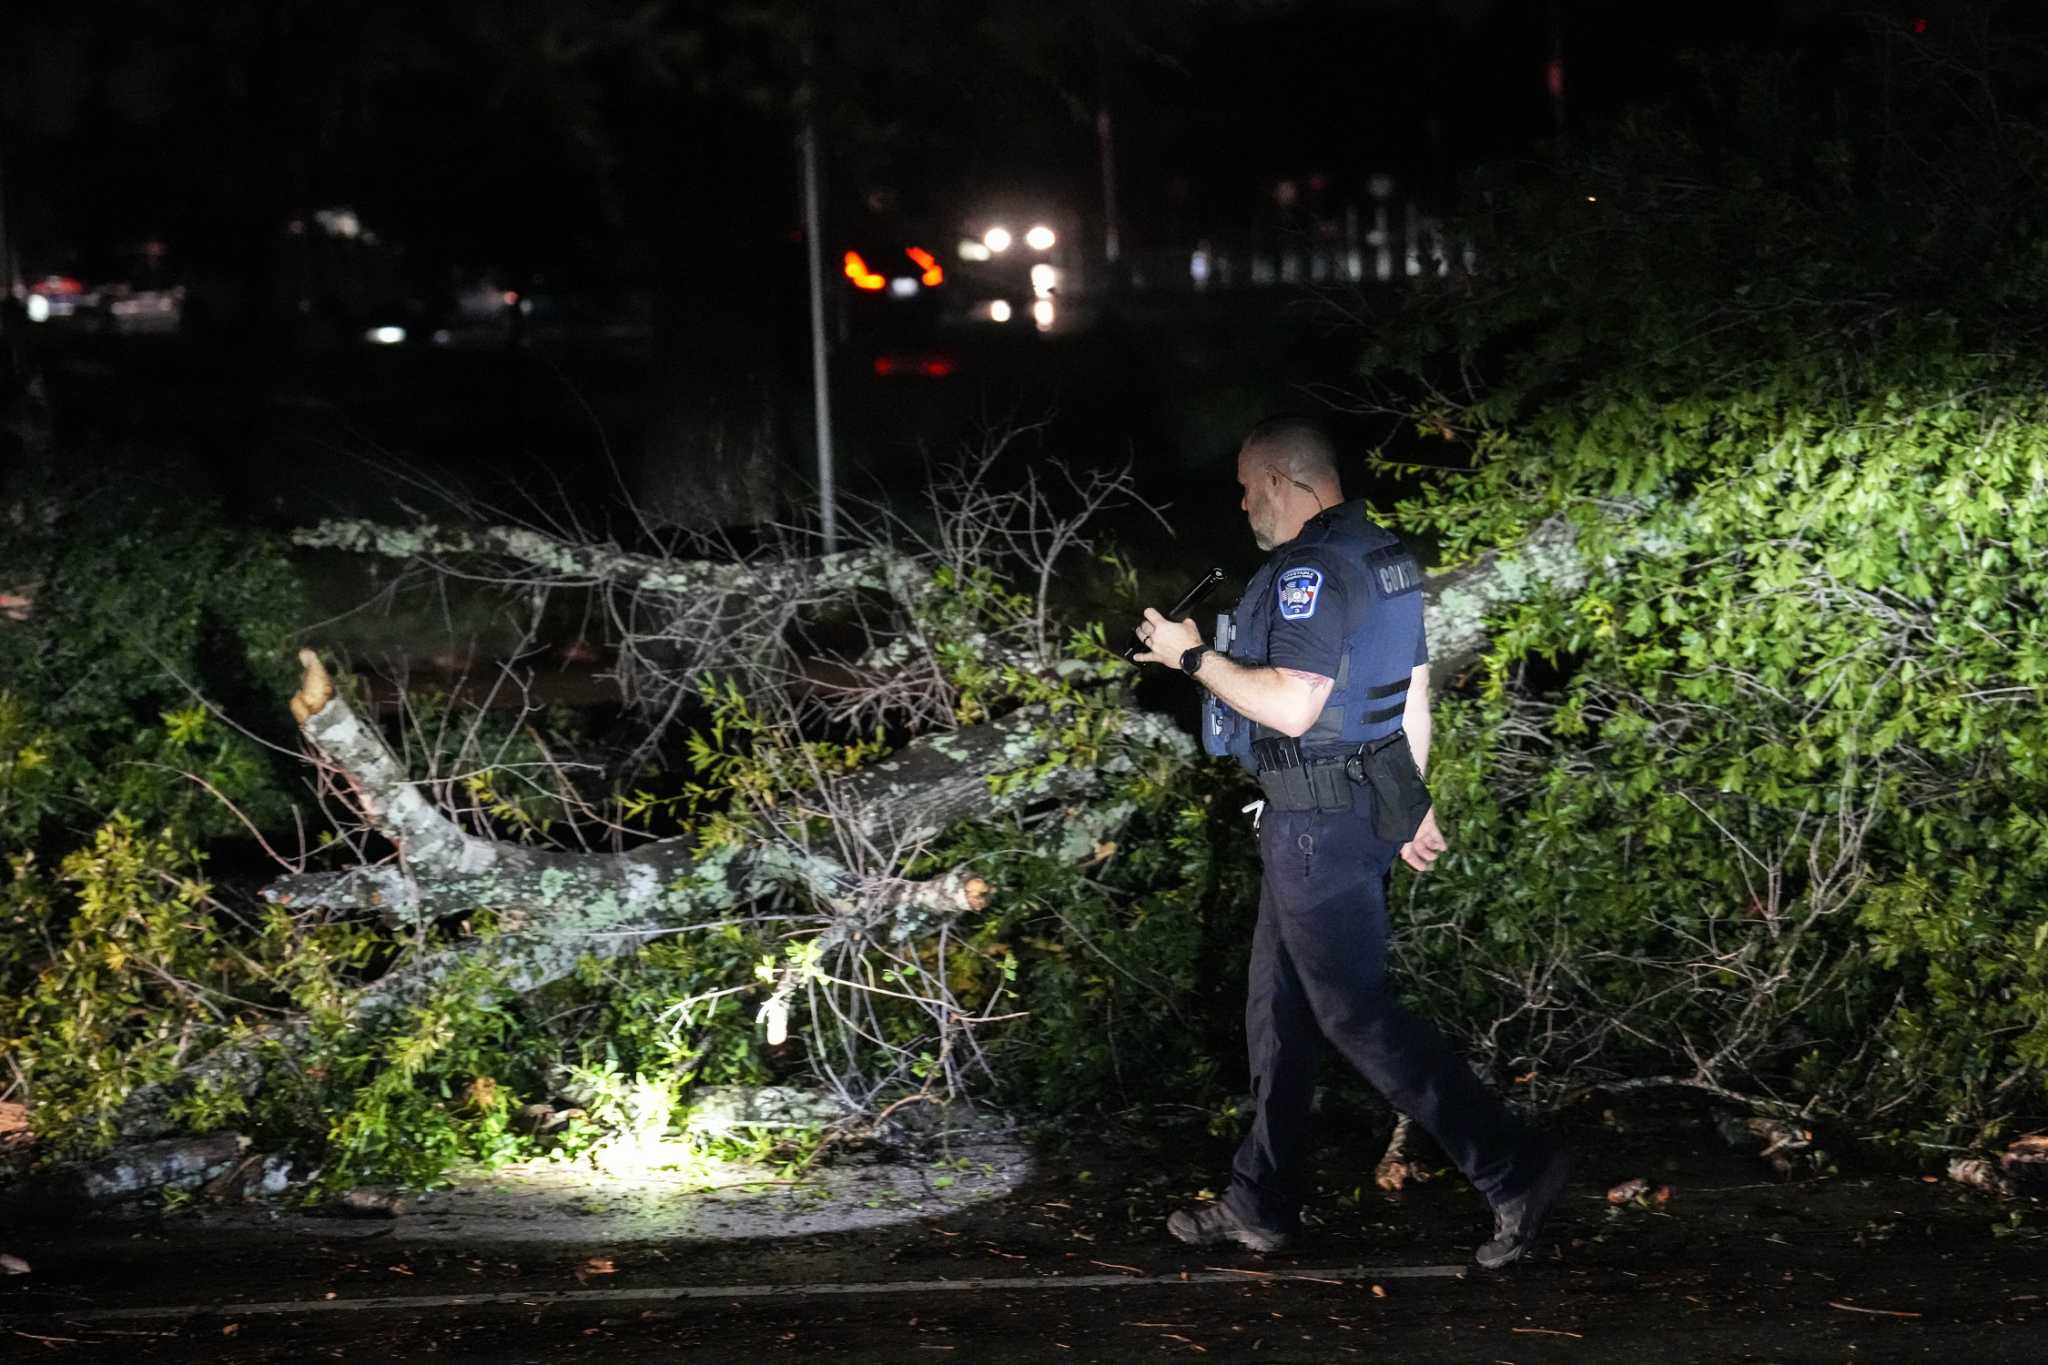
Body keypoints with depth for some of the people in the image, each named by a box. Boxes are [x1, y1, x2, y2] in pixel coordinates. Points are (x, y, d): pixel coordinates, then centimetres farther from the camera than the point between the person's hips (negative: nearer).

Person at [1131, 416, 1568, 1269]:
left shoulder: (1310, 570, -19)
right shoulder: (1384, 557, 12)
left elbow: (1291, 706, -27)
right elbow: (1416, 694, 17)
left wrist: (1194, 657, -16)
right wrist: (1411, 805, 23)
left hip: (1318, 828, -10)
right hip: (1370, 805, 10)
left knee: (1357, 1014, -5)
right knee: (1279, 1010, 16)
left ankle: (1514, 1171, -6)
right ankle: (1260, 1205, 24)